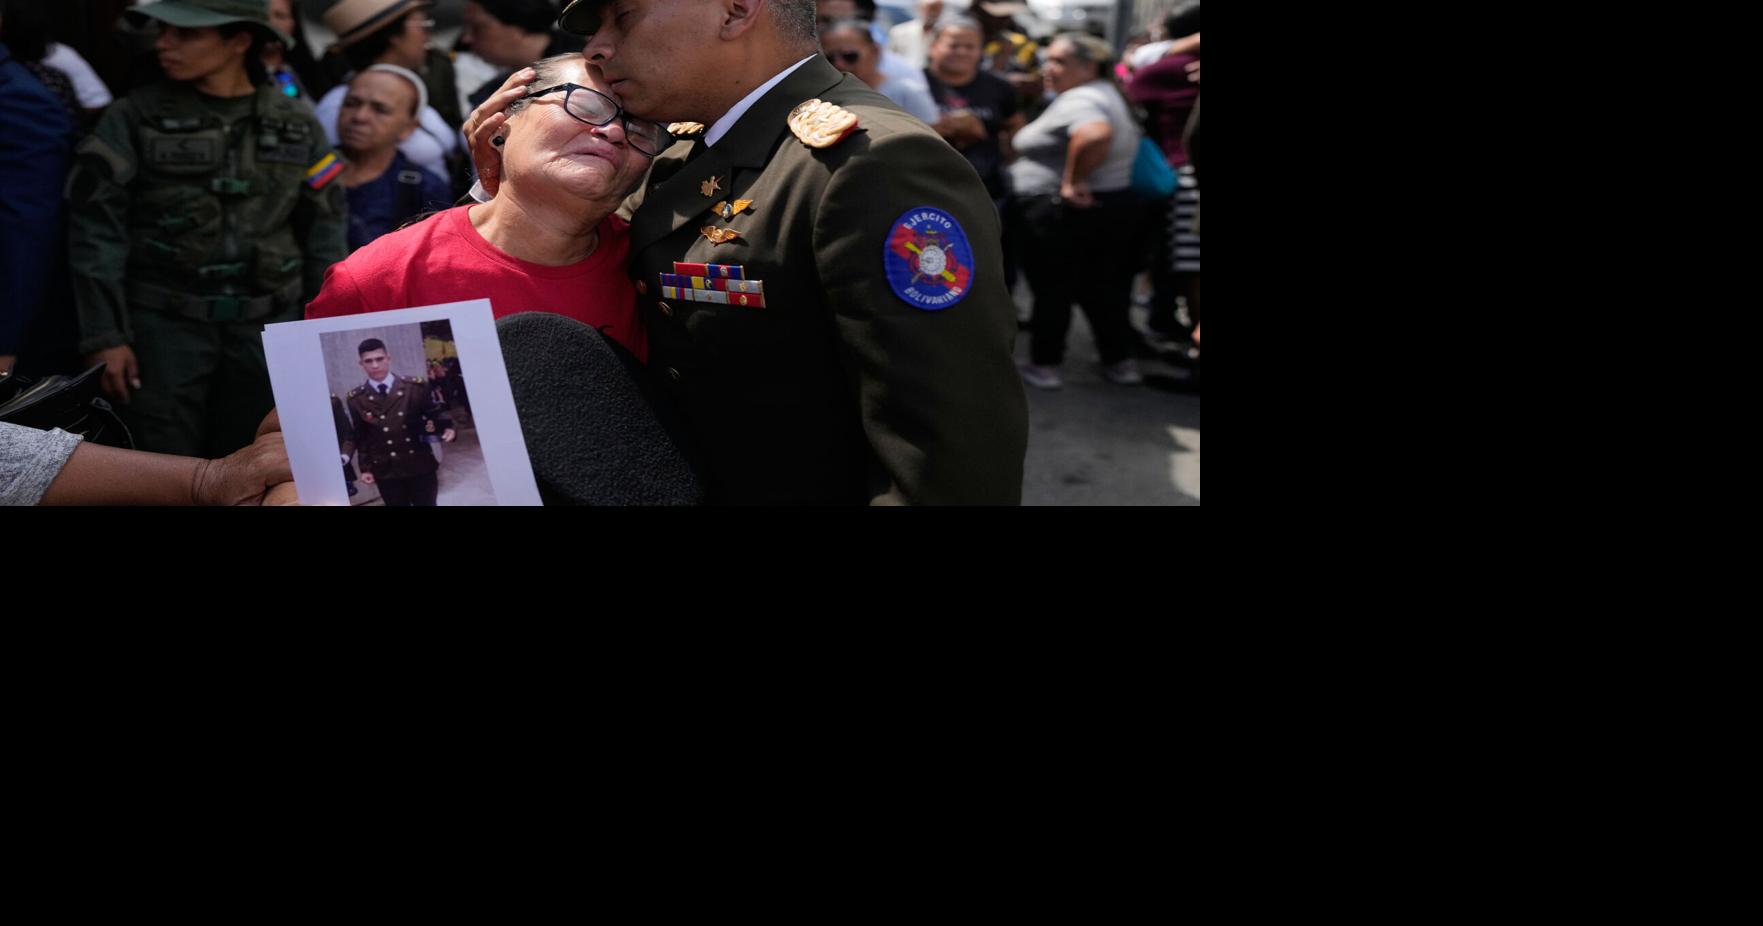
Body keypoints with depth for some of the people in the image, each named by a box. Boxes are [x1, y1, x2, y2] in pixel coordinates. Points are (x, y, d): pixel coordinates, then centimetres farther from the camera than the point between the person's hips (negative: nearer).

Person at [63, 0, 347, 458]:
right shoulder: (135, 117, -2)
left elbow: (323, 237, 8)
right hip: (163, 325, -2)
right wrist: (104, 336, -10)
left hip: (266, 331, 2)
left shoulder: (296, 127, 5)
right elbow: (97, 229, -4)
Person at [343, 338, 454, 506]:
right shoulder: (356, 398, 1)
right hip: (385, 471, 0)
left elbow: (433, 414, 7)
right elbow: (361, 437, 7)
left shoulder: (414, 386, 0)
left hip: (420, 466, 0)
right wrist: (366, 468, 7)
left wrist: (446, 428, -13)